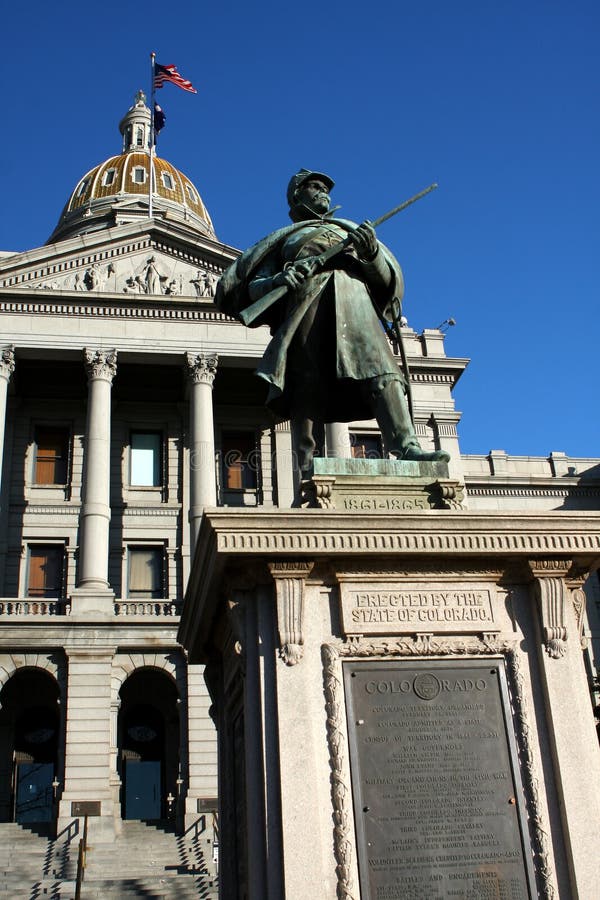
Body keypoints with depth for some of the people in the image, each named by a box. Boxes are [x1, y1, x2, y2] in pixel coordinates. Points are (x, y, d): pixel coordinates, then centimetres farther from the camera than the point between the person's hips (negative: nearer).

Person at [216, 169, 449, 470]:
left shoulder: (350, 230, 34)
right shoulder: (284, 238, 29)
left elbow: (385, 281, 22)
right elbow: (251, 287, 15)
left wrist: (373, 252, 1)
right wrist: (276, 281, -7)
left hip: (354, 301, 1)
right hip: (306, 299, -1)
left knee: (380, 368, -21)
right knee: (305, 383, -14)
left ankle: (406, 447, -34)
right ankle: (305, 465, -19)